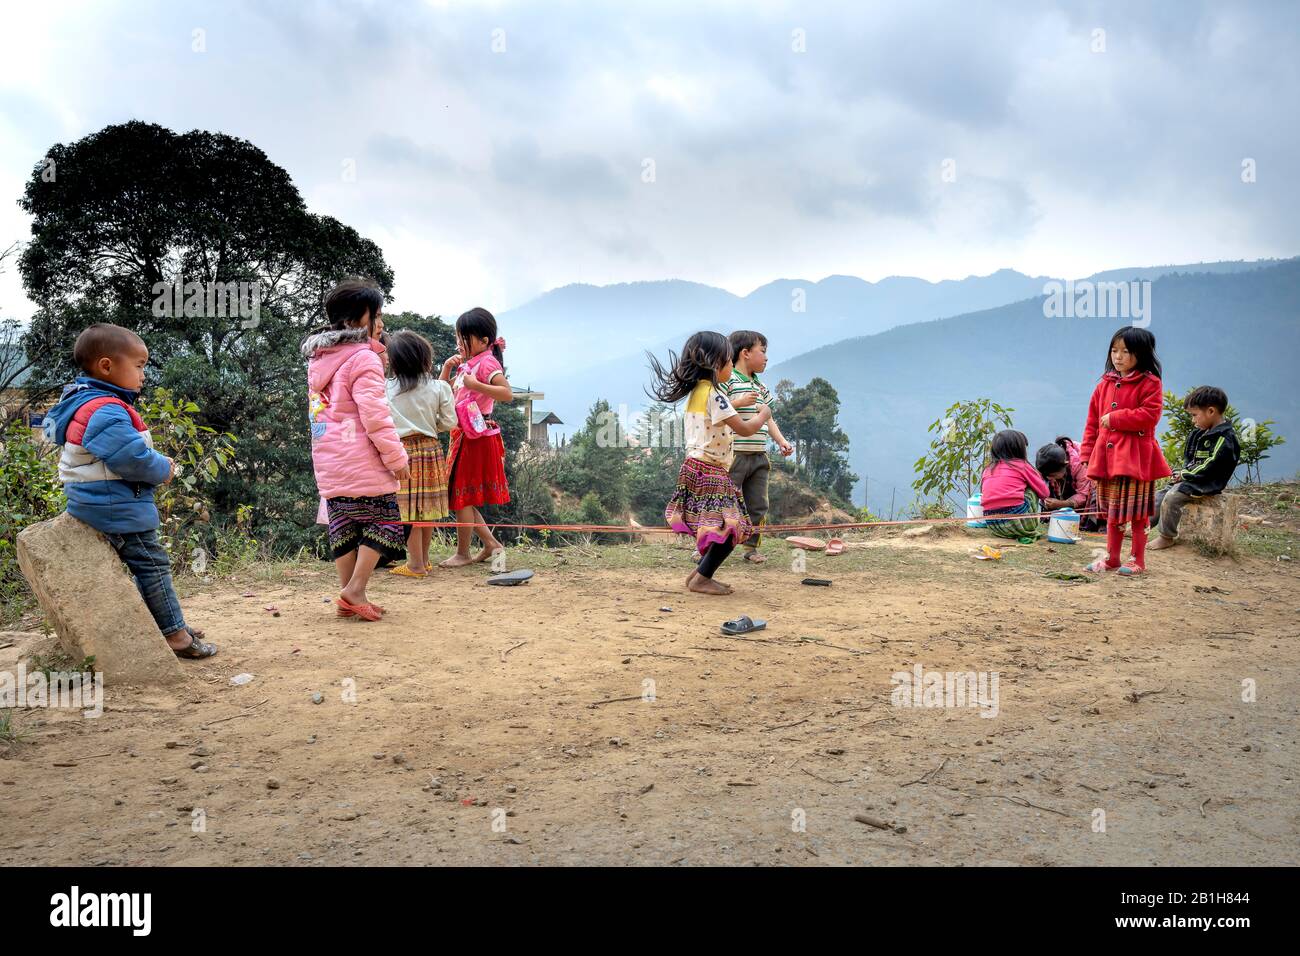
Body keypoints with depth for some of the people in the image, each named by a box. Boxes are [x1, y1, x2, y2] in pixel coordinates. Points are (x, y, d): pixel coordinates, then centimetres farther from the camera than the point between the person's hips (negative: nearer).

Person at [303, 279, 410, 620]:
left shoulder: (319, 360, 15)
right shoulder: (364, 358, -12)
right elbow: (375, 415, -16)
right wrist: (396, 456, -12)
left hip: (328, 462, 8)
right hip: (361, 460, -8)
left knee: (343, 526, 12)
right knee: (383, 519, 1)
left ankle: (347, 597, 16)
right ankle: (355, 590, -3)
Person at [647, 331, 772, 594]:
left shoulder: (695, 392, 12)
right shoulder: (714, 395, -16)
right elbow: (744, 429, -17)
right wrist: (763, 415, 0)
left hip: (696, 467, 10)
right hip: (710, 471, -10)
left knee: (718, 528, 15)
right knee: (730, 528, -7)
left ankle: (702, 573, 18)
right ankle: (701, 579, -2)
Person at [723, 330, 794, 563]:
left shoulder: (760, 387, 18)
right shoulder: (727, 380, -7)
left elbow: (767, 418, 22)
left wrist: (781, 441, 12)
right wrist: (739, 402, -22)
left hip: (759, 456, 8)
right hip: (733, 455, -8)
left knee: (758, 506, 11)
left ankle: (751, 547, 22)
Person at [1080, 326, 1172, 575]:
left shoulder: (1149, 383, -6)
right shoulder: (1105, 384, 11)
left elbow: (1150, 415, -19)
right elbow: (1093, 420, 13)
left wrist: (1115, 418, -17)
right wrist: (1088, 452, 8)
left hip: (1135, 456, -6)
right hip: (1107, 455, 6)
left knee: (1137, 512, 2)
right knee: (1113, 511, 14)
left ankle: (1137, 561, 15)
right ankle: (1111, 558, 24)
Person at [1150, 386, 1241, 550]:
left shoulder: (1225, 438, -18)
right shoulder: (1202, 432, 10)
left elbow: (1208, 467, -21)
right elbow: (1189, 458, 20)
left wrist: (1185, 474, -13)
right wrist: (1184, 473, 2)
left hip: (1207, 485, -10)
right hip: (1190, 479, 10)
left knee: (1172, 497, -24)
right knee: (1160, 495, 5)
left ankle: (1167, 537, -13)